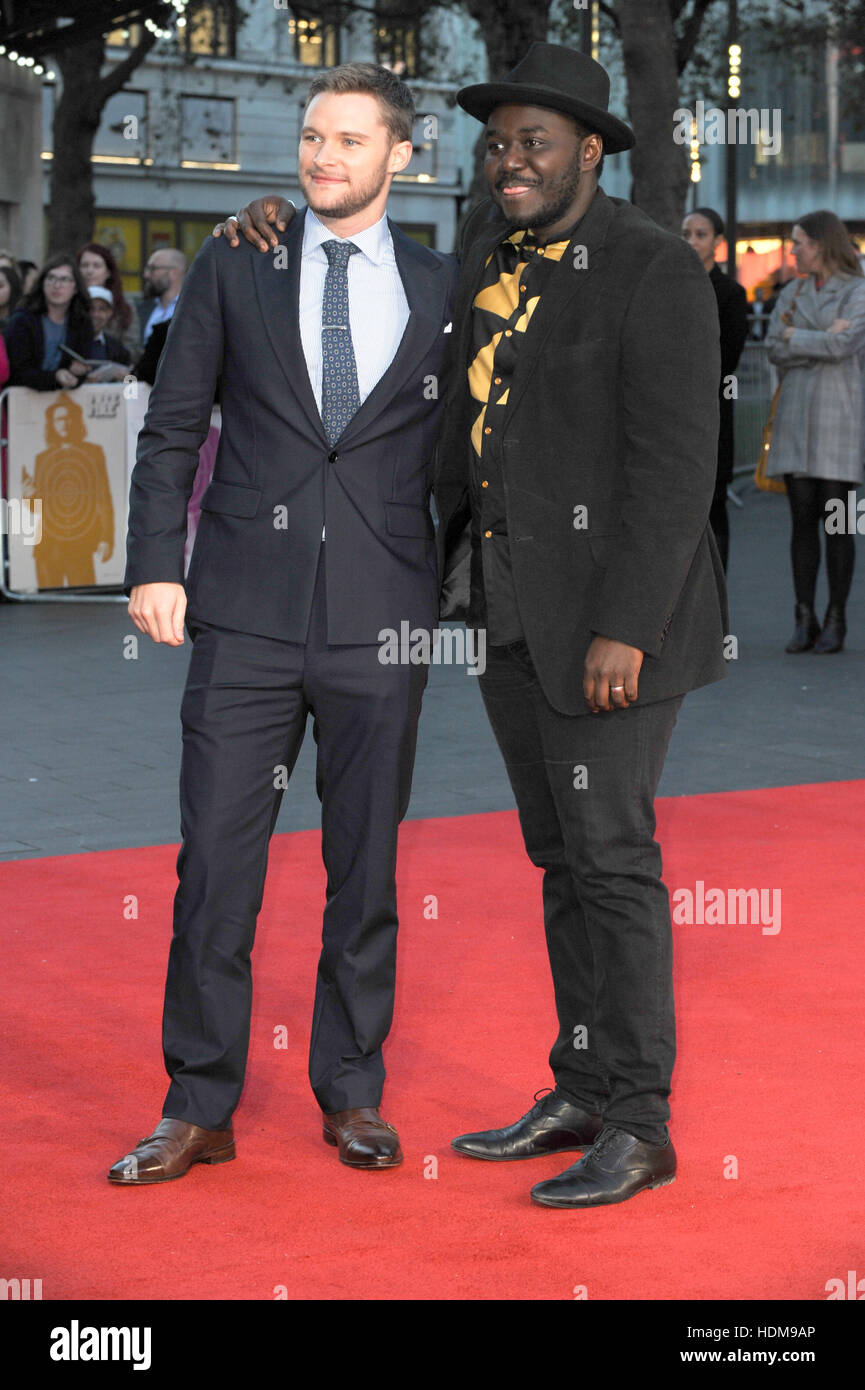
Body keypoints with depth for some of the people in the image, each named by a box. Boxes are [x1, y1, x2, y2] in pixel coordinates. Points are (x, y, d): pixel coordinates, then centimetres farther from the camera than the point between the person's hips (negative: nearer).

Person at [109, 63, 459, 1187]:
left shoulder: (445, 289, 7)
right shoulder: (233, 268, 7)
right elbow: (172, 429, 7)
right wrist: (156, 565, -2)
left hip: (382, 624, 0)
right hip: (246, 615, 0)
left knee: (366, 869, 7)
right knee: (216, 865, -1)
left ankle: (352, 1095, 21)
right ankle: (200, 1109, 9)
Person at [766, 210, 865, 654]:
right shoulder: (791, 293, 13)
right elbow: (775, 351, 1)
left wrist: (795, 337, -4)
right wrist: (822, 340, -11)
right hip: (795, 417, 5)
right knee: (802, 520, 1)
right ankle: (805, 622, 4)